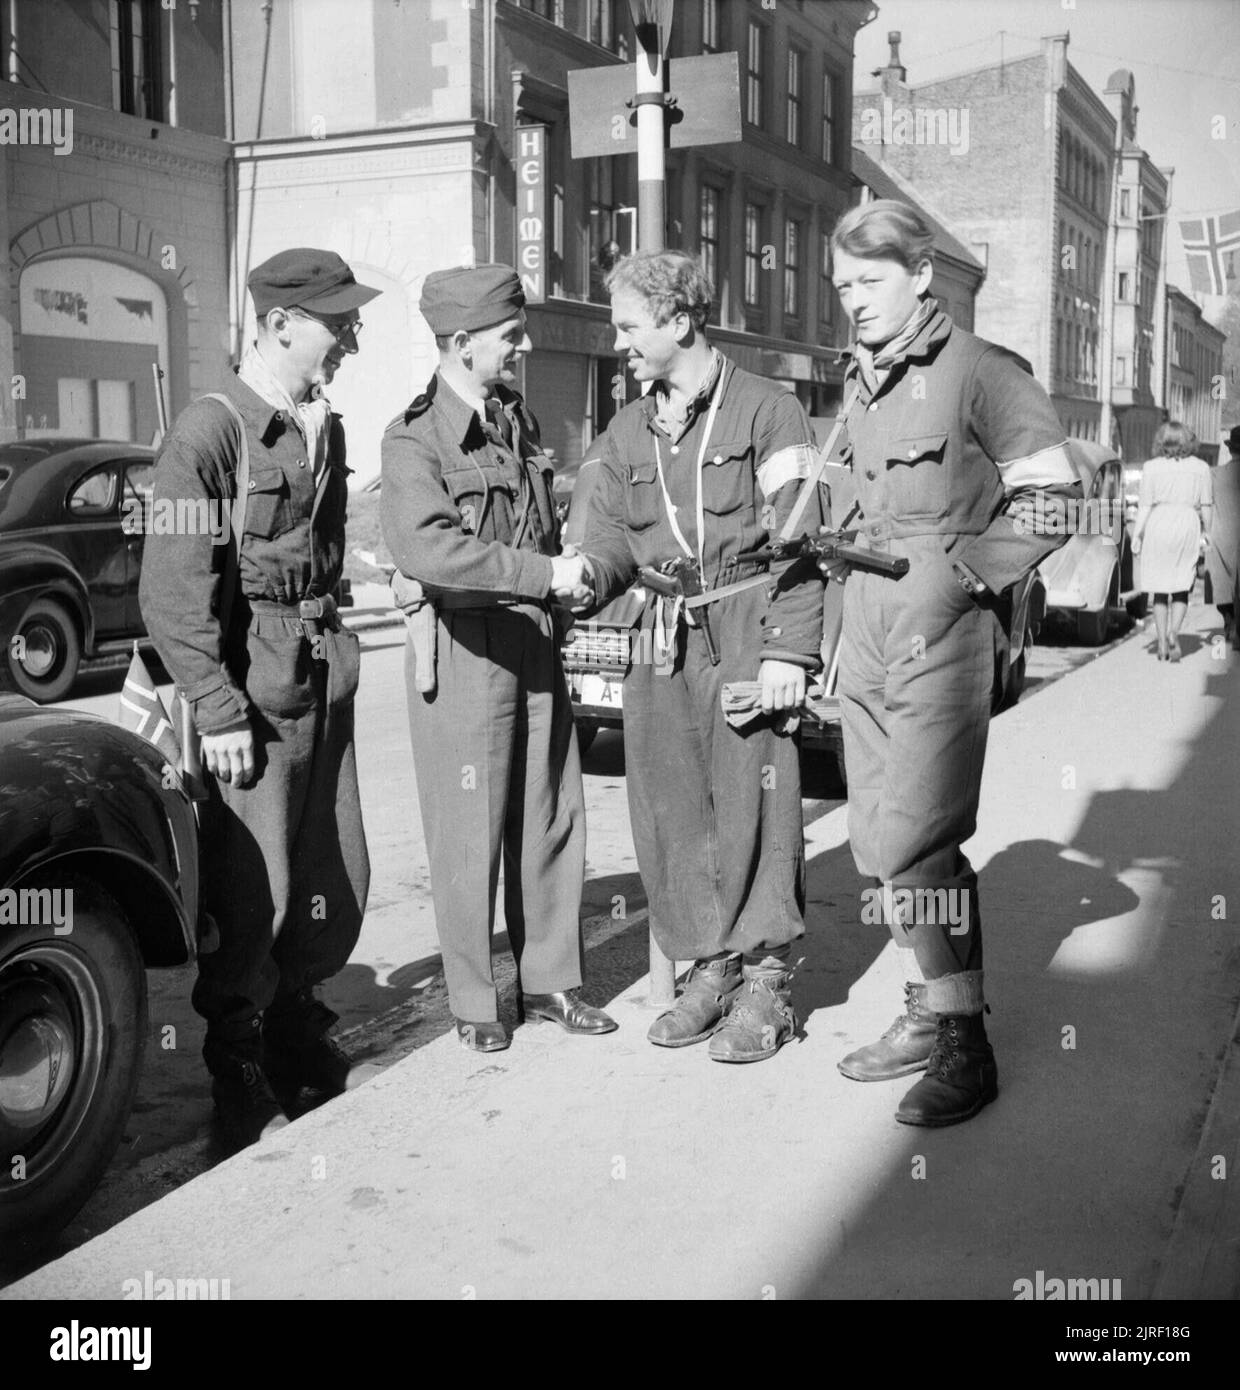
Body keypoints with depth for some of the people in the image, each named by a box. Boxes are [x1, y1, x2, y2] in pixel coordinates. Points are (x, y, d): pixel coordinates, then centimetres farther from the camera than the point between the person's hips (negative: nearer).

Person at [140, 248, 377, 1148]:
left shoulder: (323, 430, 12)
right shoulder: (211, 430, -13)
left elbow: (328, 553, 10)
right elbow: (172, 592, -16)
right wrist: (218, 711, -17)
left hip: (324, 682, 8)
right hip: (250, 691, -8)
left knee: (340, 879, 14)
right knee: (253, 894, 0)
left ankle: (298, 1033, 34)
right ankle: (239, 1074, 18)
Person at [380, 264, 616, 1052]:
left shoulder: (521, 422, 14)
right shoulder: (415, 440, -11)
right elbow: (427, 548, -28)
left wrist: (569, 575, 10)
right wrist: (544, 573, -27)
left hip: (536, 643, 7)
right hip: (464, 652, -7)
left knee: (553, 820, 11)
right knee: (470, 837, 2)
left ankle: (550, 983, 24)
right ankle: (473, 1001, 17)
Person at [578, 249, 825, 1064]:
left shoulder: (767, 411, -1)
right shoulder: (627, 433, 16)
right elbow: (615, 536, 17)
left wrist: (788, 651, -13)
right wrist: (584, 578, -6)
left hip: (750, 632, -5)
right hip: (665, 640, 6)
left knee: (753, 805, -5)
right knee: (668, 811, 5)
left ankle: (767, 981, 8)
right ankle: (712, 965, 20)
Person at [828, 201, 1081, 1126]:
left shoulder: (979, 371, -7)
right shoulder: (859, 383, 15)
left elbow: (1054, 497, -11)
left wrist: (963, 576, -13)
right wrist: (846, 550, 13)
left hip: (945, 632, -8)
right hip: (868, 629, 8)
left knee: (915, 842, -11)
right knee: (879, 842, 10)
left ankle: (966, 1044, 3)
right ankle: (931, 1010, 25)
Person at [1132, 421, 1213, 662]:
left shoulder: (1151, 467, 0)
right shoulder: (1201, 467, 4)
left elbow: (1145, 506, -3)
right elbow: (1205, 506, 5)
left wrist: (1136, 535, 1)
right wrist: (1206, 533, 14)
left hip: (1158, 525, -1)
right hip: (1188, 526, 1)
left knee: (1160, 591, 8)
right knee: (1182, 589, 10)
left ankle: (1162, 643, 8)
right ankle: (1174, 631, -13)